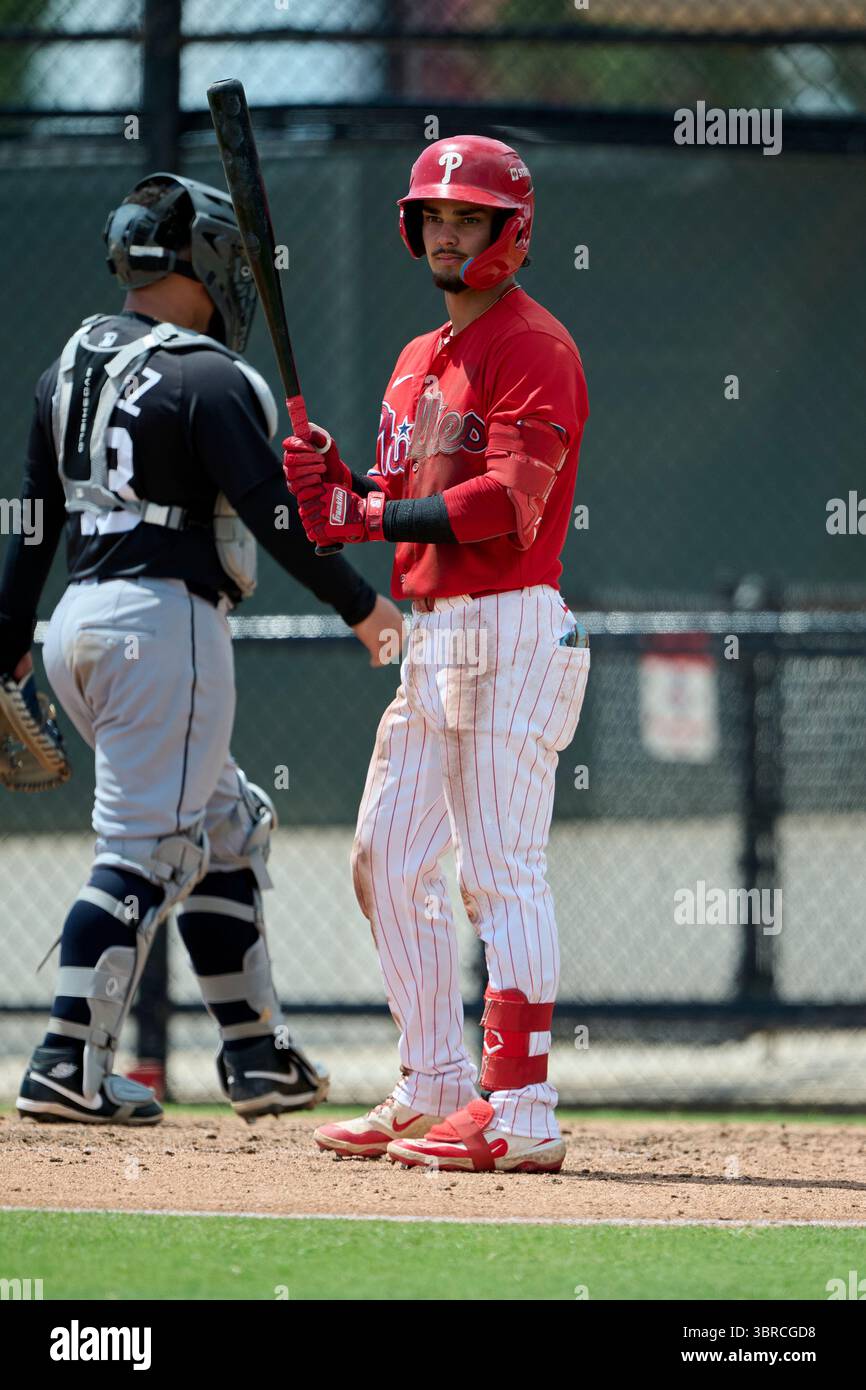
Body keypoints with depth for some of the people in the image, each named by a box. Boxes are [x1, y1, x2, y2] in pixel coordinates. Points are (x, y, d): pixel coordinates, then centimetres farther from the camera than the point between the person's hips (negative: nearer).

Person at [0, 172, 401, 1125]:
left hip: (81, 620, 9)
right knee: (143, 847, -8)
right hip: (166, 621, -9)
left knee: (226, 826, 18)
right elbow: (271, 510, -16)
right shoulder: (207, 378, -11)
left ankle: (256, 1055, 19)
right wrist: (359, 605, -7)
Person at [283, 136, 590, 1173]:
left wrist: (367, 515, -16)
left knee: (501, 872, -12)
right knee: (389, 860, 12)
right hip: (430, 639, 10)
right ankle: (433, 1091, 21)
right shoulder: (421, 360, 20)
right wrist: (336, 491, -1)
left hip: (511, 632, -10)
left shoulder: (532, 348, -9)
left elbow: (509, 504, -19)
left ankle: (522, 1116, -14)